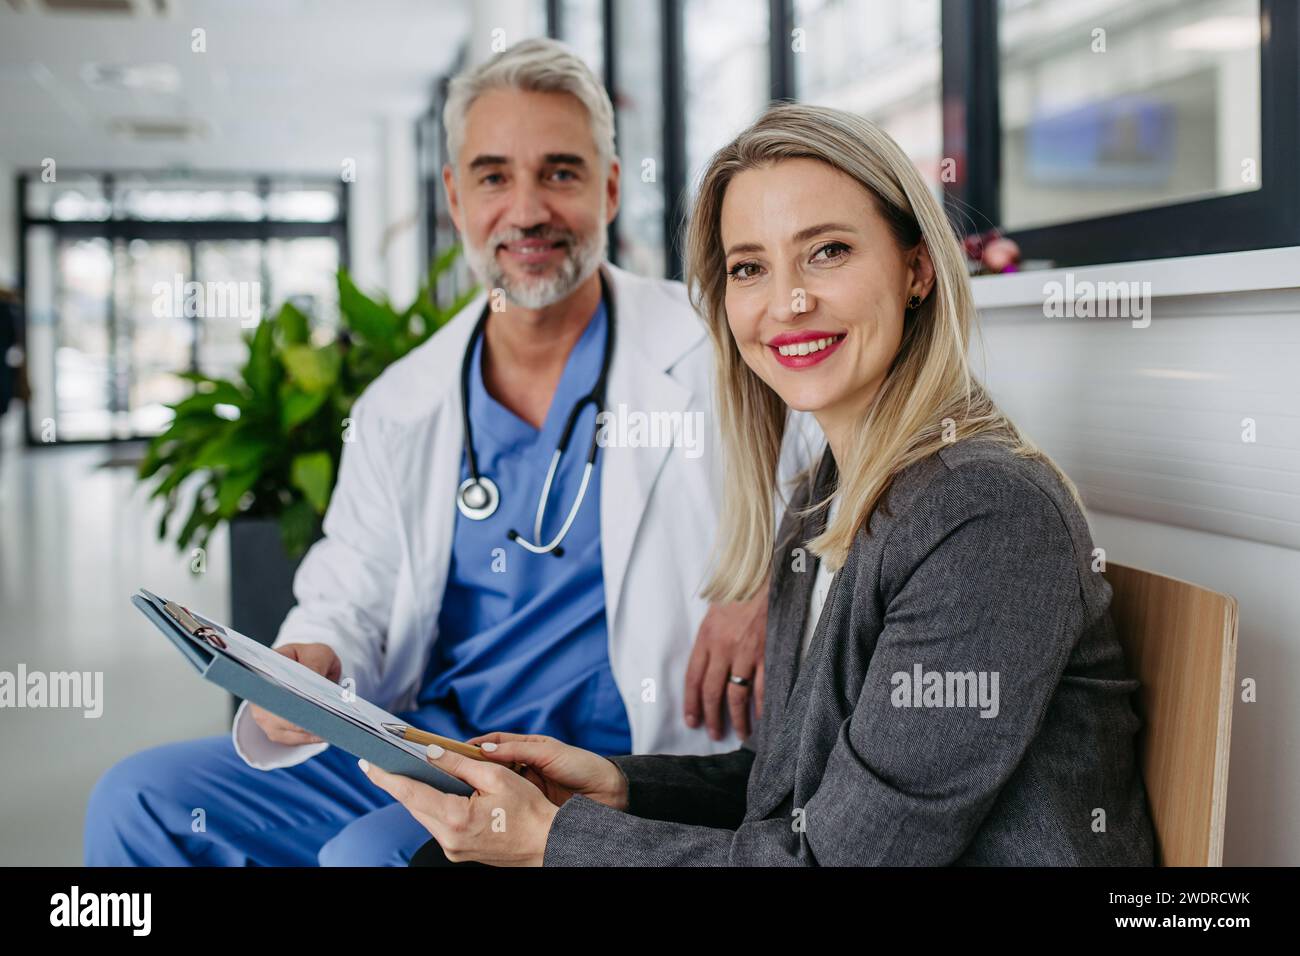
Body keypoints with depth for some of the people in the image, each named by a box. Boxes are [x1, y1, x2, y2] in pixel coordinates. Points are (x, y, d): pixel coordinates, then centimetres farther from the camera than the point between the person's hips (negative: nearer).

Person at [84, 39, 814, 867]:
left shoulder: (710, 349, -6)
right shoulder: (399, 409, 9)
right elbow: (350, 599, 12)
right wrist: (304, 667, -12)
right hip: (415, 751, 6)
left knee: (369, 854, -31)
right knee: (139, 803, -3)